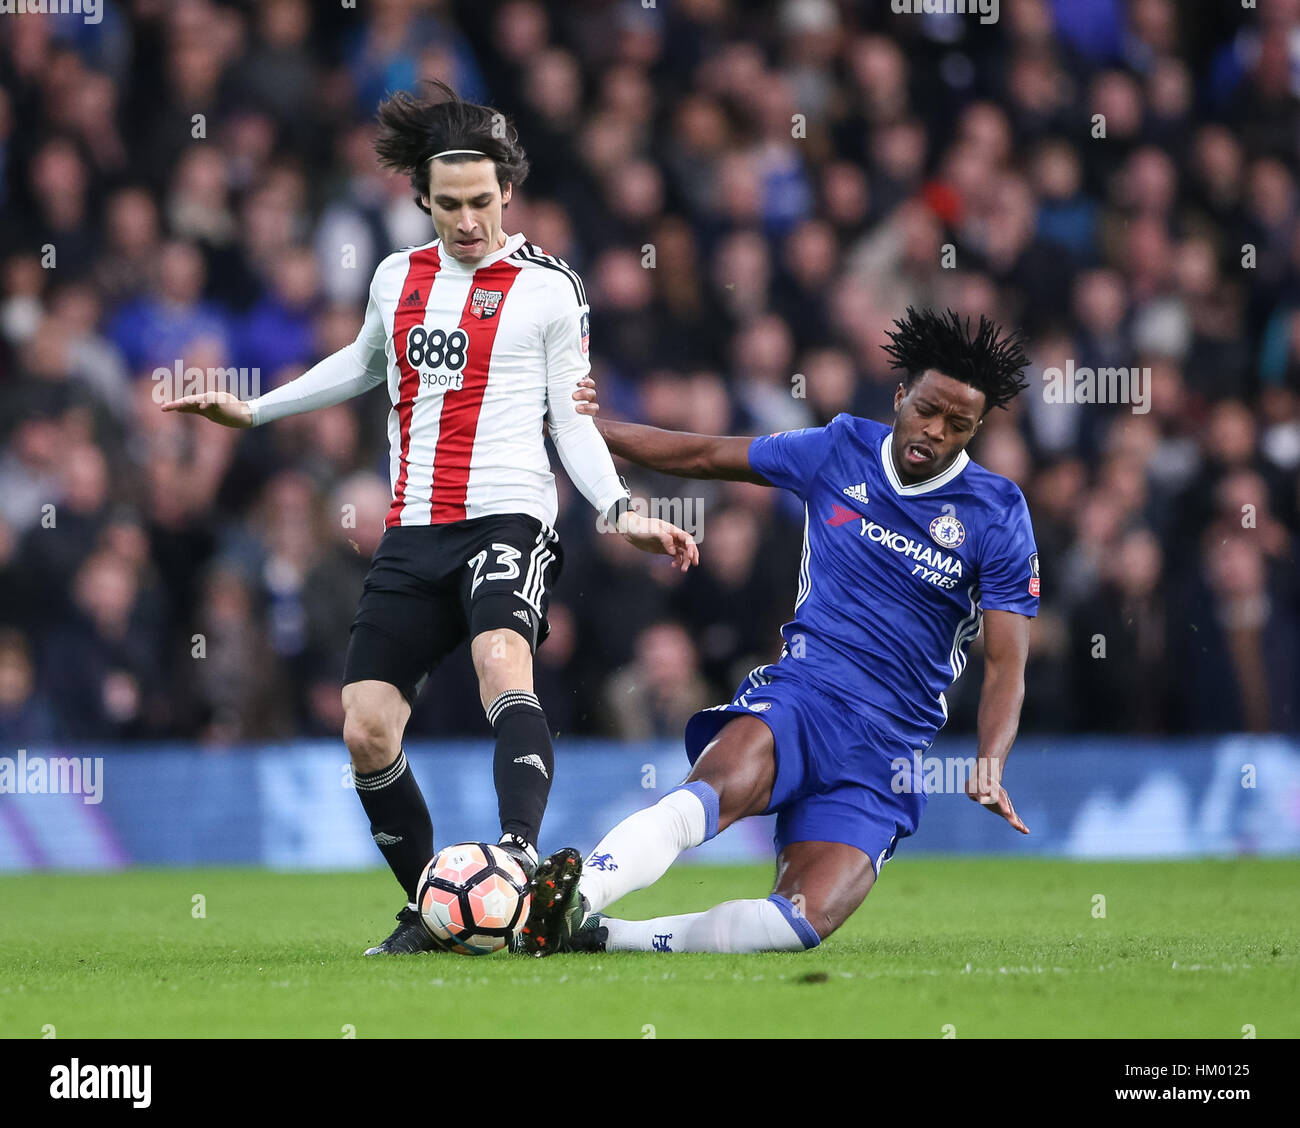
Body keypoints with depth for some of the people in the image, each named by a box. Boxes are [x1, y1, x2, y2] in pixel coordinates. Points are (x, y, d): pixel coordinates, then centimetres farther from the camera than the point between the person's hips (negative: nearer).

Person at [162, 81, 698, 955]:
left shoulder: (548, 287, 0)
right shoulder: (398, 277, 14)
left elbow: (571, 420, 2)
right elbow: (364, 364, 34)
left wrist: (620, 511, -13)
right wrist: (253, 411, 39)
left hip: (507, 518, -5)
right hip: (414, 532, 5)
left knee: (502, 663, -34)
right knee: (366, 733, -3)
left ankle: (521, 856, -50)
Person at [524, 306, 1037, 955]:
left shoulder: (997, 514, 2)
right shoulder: (840, 451, 8)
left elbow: (1006, 662, -1)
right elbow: (703, 456, 19)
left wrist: (990, 767, -19)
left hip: (887, 747, 0)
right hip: (800, 691, 0)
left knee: (807, 919, -26)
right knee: (721, 787, -37)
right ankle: (575, 895, -56)